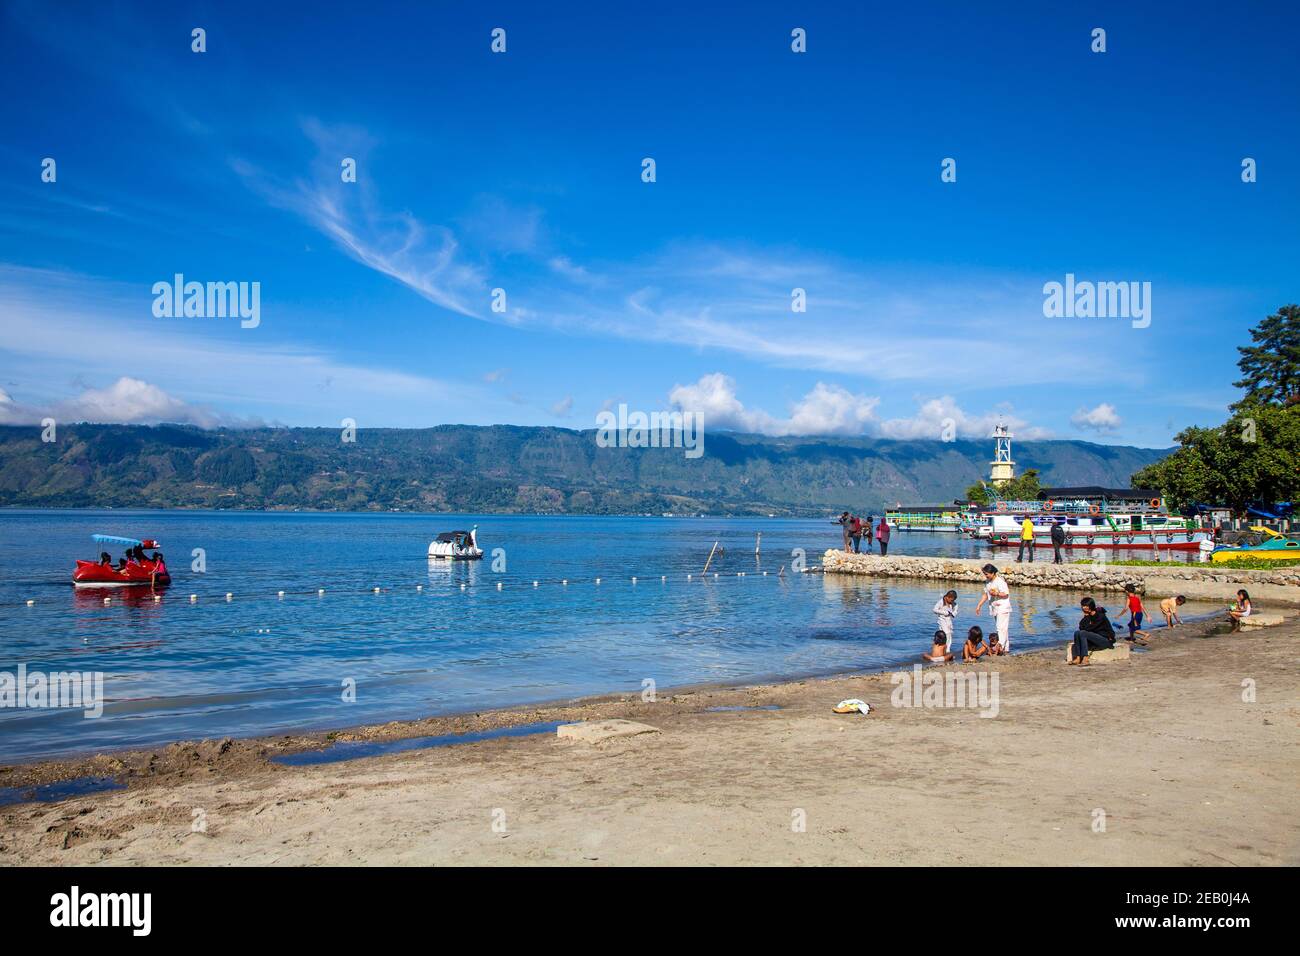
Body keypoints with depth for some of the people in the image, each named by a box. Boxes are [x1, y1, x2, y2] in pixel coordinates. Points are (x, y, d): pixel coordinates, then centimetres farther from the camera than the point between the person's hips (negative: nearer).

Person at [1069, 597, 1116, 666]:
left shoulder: (1100, 615, -16)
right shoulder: (1088, 615, 7)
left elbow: (1087, 628, -20)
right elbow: (1081, 627, -3)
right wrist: (1086, 616, -6)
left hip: (1106, 640, -8)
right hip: (1096, 639, 8)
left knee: (1083, 633, -27)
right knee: (1077, 633, -13)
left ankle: (1085, 659, -32)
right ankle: (1077, 658, -24)